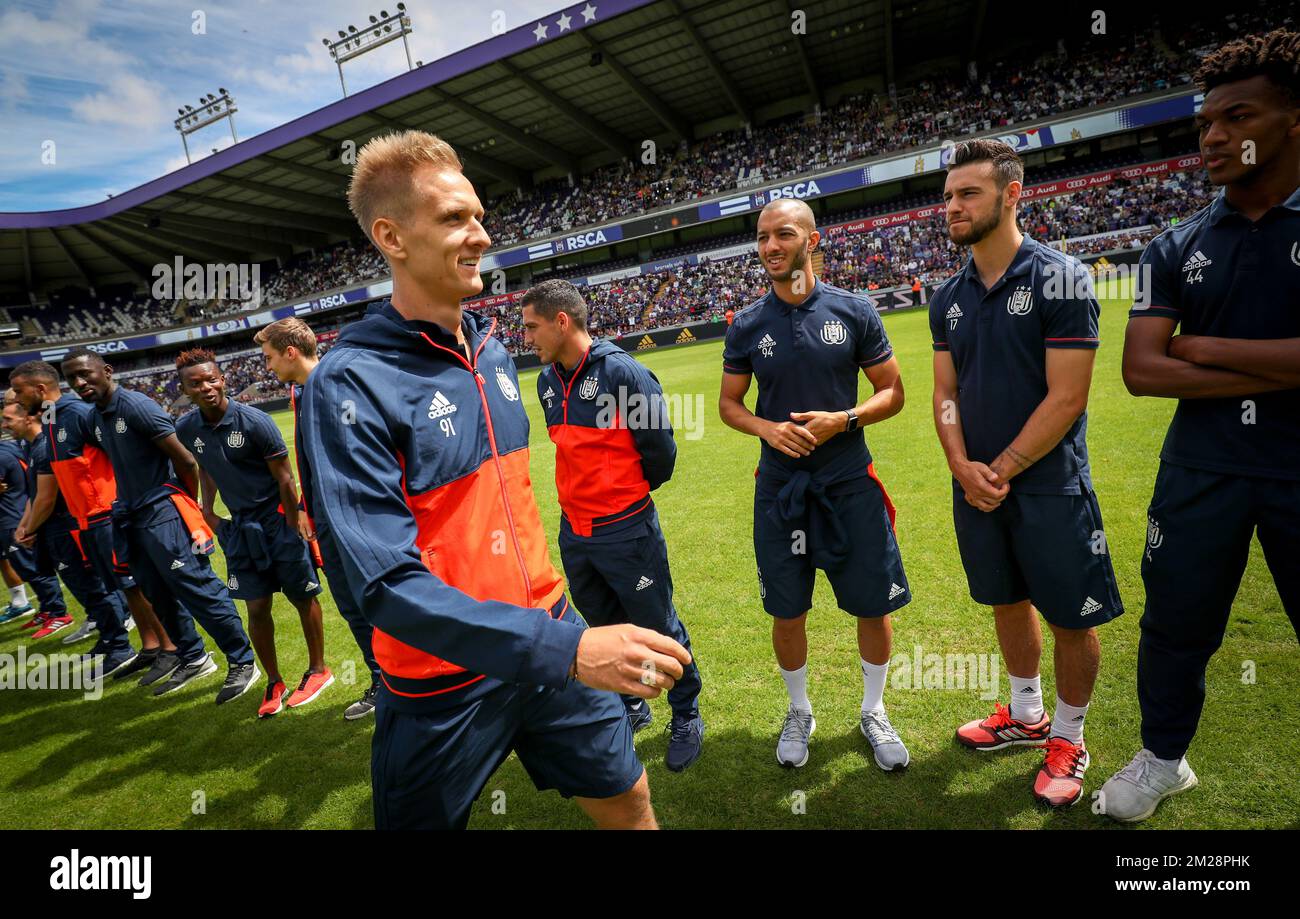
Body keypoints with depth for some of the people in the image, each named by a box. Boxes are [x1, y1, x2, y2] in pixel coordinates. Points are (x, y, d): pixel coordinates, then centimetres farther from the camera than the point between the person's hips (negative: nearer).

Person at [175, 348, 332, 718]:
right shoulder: (186, 429, -1)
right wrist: (208, 511, 12)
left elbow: (285, 479, -14)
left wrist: (295, 530, -15)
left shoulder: (254, 421, -16)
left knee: (303, 598, 6)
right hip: (239, 525, 5)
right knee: (257, 609, 6)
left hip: (277, 519, -4)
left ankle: (318, 670, 25)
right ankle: (274, 684, 23)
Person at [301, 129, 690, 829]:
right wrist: (565, 647, -34)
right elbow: (388, 582, -25)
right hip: (444, 680, -5)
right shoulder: (349, 385, -19)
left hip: (548, 629, 6)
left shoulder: (493, 353, 3)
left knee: (629, 806, 18)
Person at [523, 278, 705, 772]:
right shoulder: (547, 381, 5)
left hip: (626, 531, -7)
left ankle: (686, 717, 31)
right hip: (573, 531, 7)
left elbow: (660, 451, -11)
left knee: (659, 629, 8)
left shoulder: (621, 371, -17)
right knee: (604, 628, 21)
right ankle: (630, 708, 43)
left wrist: (632, 494, 4)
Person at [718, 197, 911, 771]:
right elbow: (729, 404, 7)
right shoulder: (747, 325, 0)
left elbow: (892, 391, 2)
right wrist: (767, 428, -13)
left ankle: (874, 712, 36)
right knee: (787, 613, 11)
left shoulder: (853, 310, -2)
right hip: (779, 486, 1)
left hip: (850, 481, 0)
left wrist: (843, 419, -16)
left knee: (874, 606, 9)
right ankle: (799, 712, 37)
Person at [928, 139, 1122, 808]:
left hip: (1048, 485, -5)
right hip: (977, 485, 5)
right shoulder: (949, 296, 6)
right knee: (1009, 601, 19)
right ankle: (1025, 715, 39)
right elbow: (945, 394, 5)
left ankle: (1067, 738, 30)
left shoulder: (1059, 278, -11)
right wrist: (963, 466, -10)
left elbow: (1066, 397, -15)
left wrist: (1002, 471, -16)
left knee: (1072, 618, 8)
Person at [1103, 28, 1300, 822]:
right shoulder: (1178, 248, 2)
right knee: (1176, 625, 13)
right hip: (1203, 469, 2)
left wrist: (1204, 348, -12)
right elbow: (1141, 372, -7)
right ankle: (1164, 760, 35)